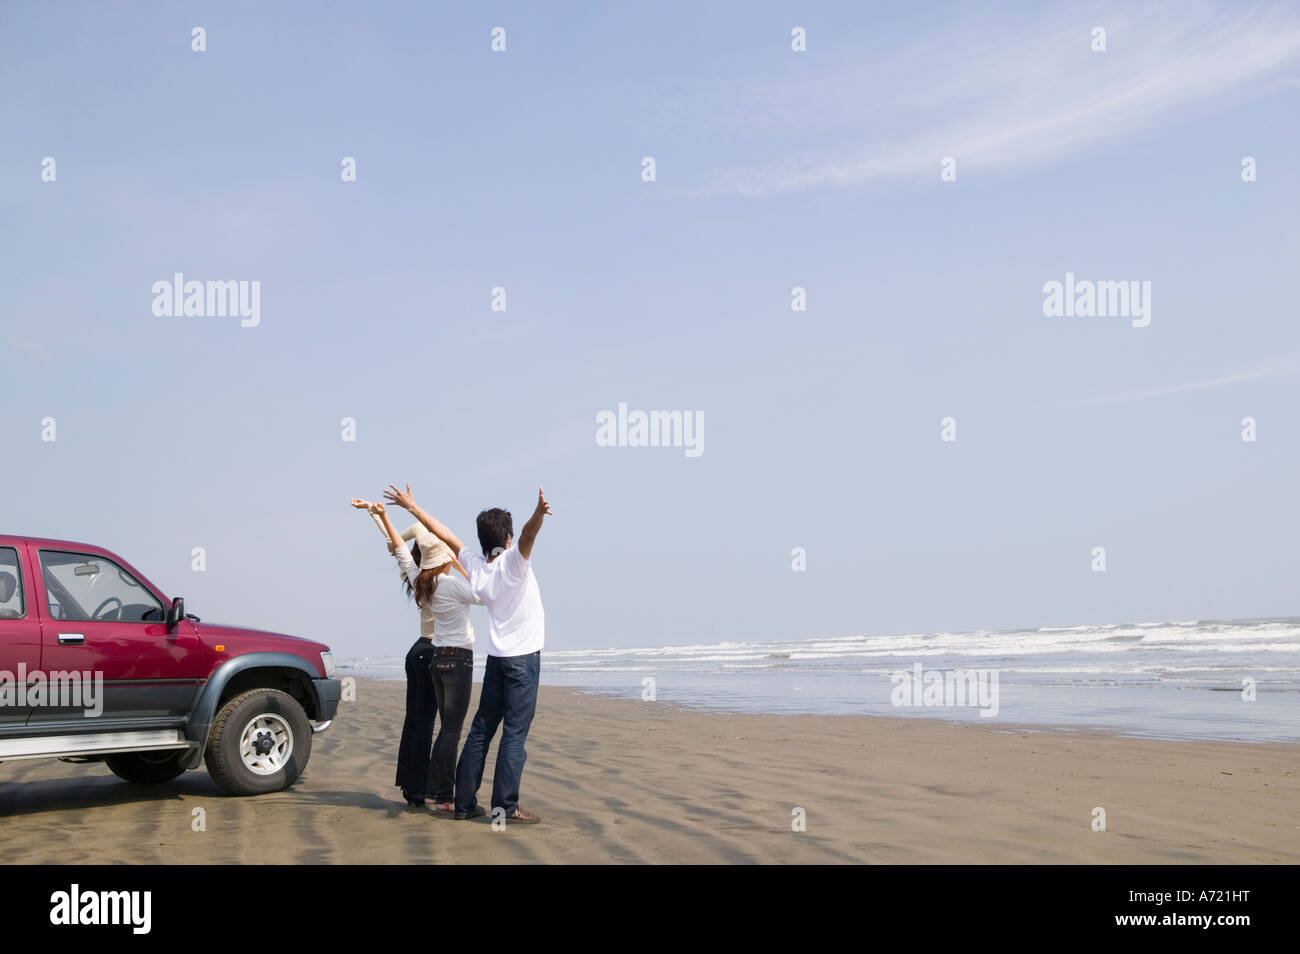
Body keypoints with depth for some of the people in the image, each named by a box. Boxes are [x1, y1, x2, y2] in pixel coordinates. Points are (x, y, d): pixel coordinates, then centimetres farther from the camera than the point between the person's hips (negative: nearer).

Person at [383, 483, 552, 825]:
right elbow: (527, 535, -33)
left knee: (481, 729, 9)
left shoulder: (475, 567, 3)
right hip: (524, 656, -6)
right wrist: (538, 514, -54)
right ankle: (505, 806, -12)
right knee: (515, 733, -8)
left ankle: (465, 802, 11)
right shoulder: (513, 562, -12)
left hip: (496, 656, 6)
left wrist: (413, 507, 20)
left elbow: (445, 534, 11)